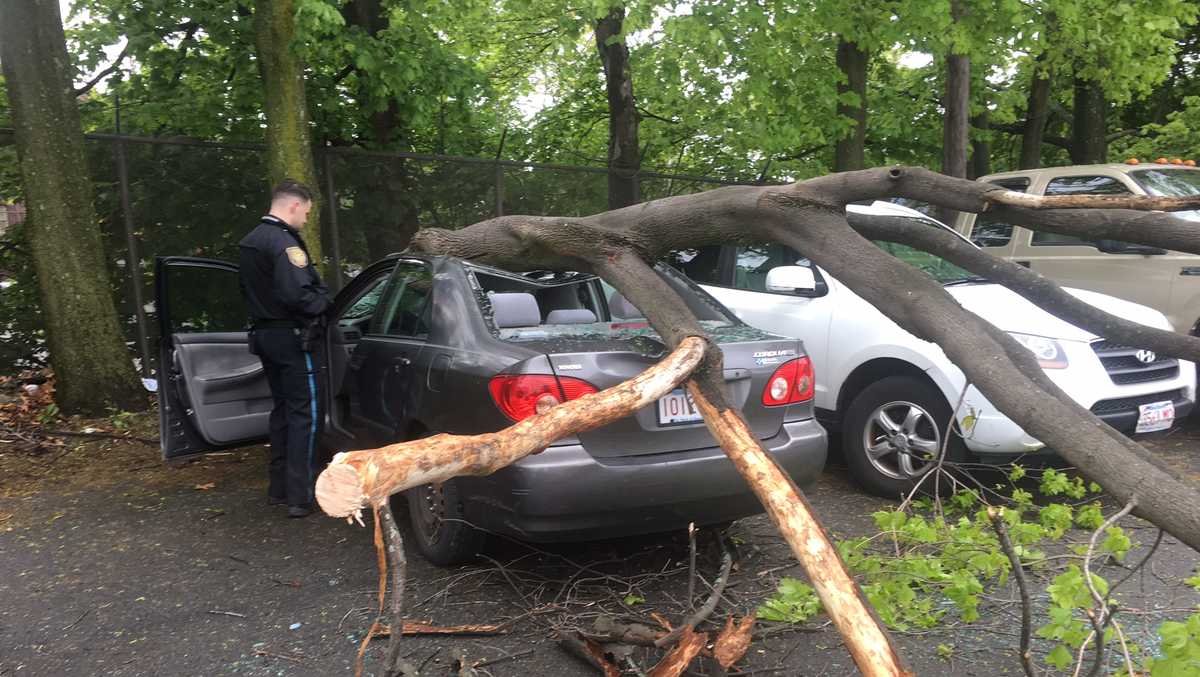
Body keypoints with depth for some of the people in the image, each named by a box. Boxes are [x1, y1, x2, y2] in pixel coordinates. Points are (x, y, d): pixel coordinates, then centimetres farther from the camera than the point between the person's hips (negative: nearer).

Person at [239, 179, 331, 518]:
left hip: (266, 334, 10)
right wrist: (323, 299, -11)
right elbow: (298, 295, -29)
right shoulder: (284, 242, -19)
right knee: (305, 414, -4)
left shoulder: (251, 241, 13)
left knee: (283, 409, 17)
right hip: (293, 337, -9)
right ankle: (300, 496, -2)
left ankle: (279, 487, 24)